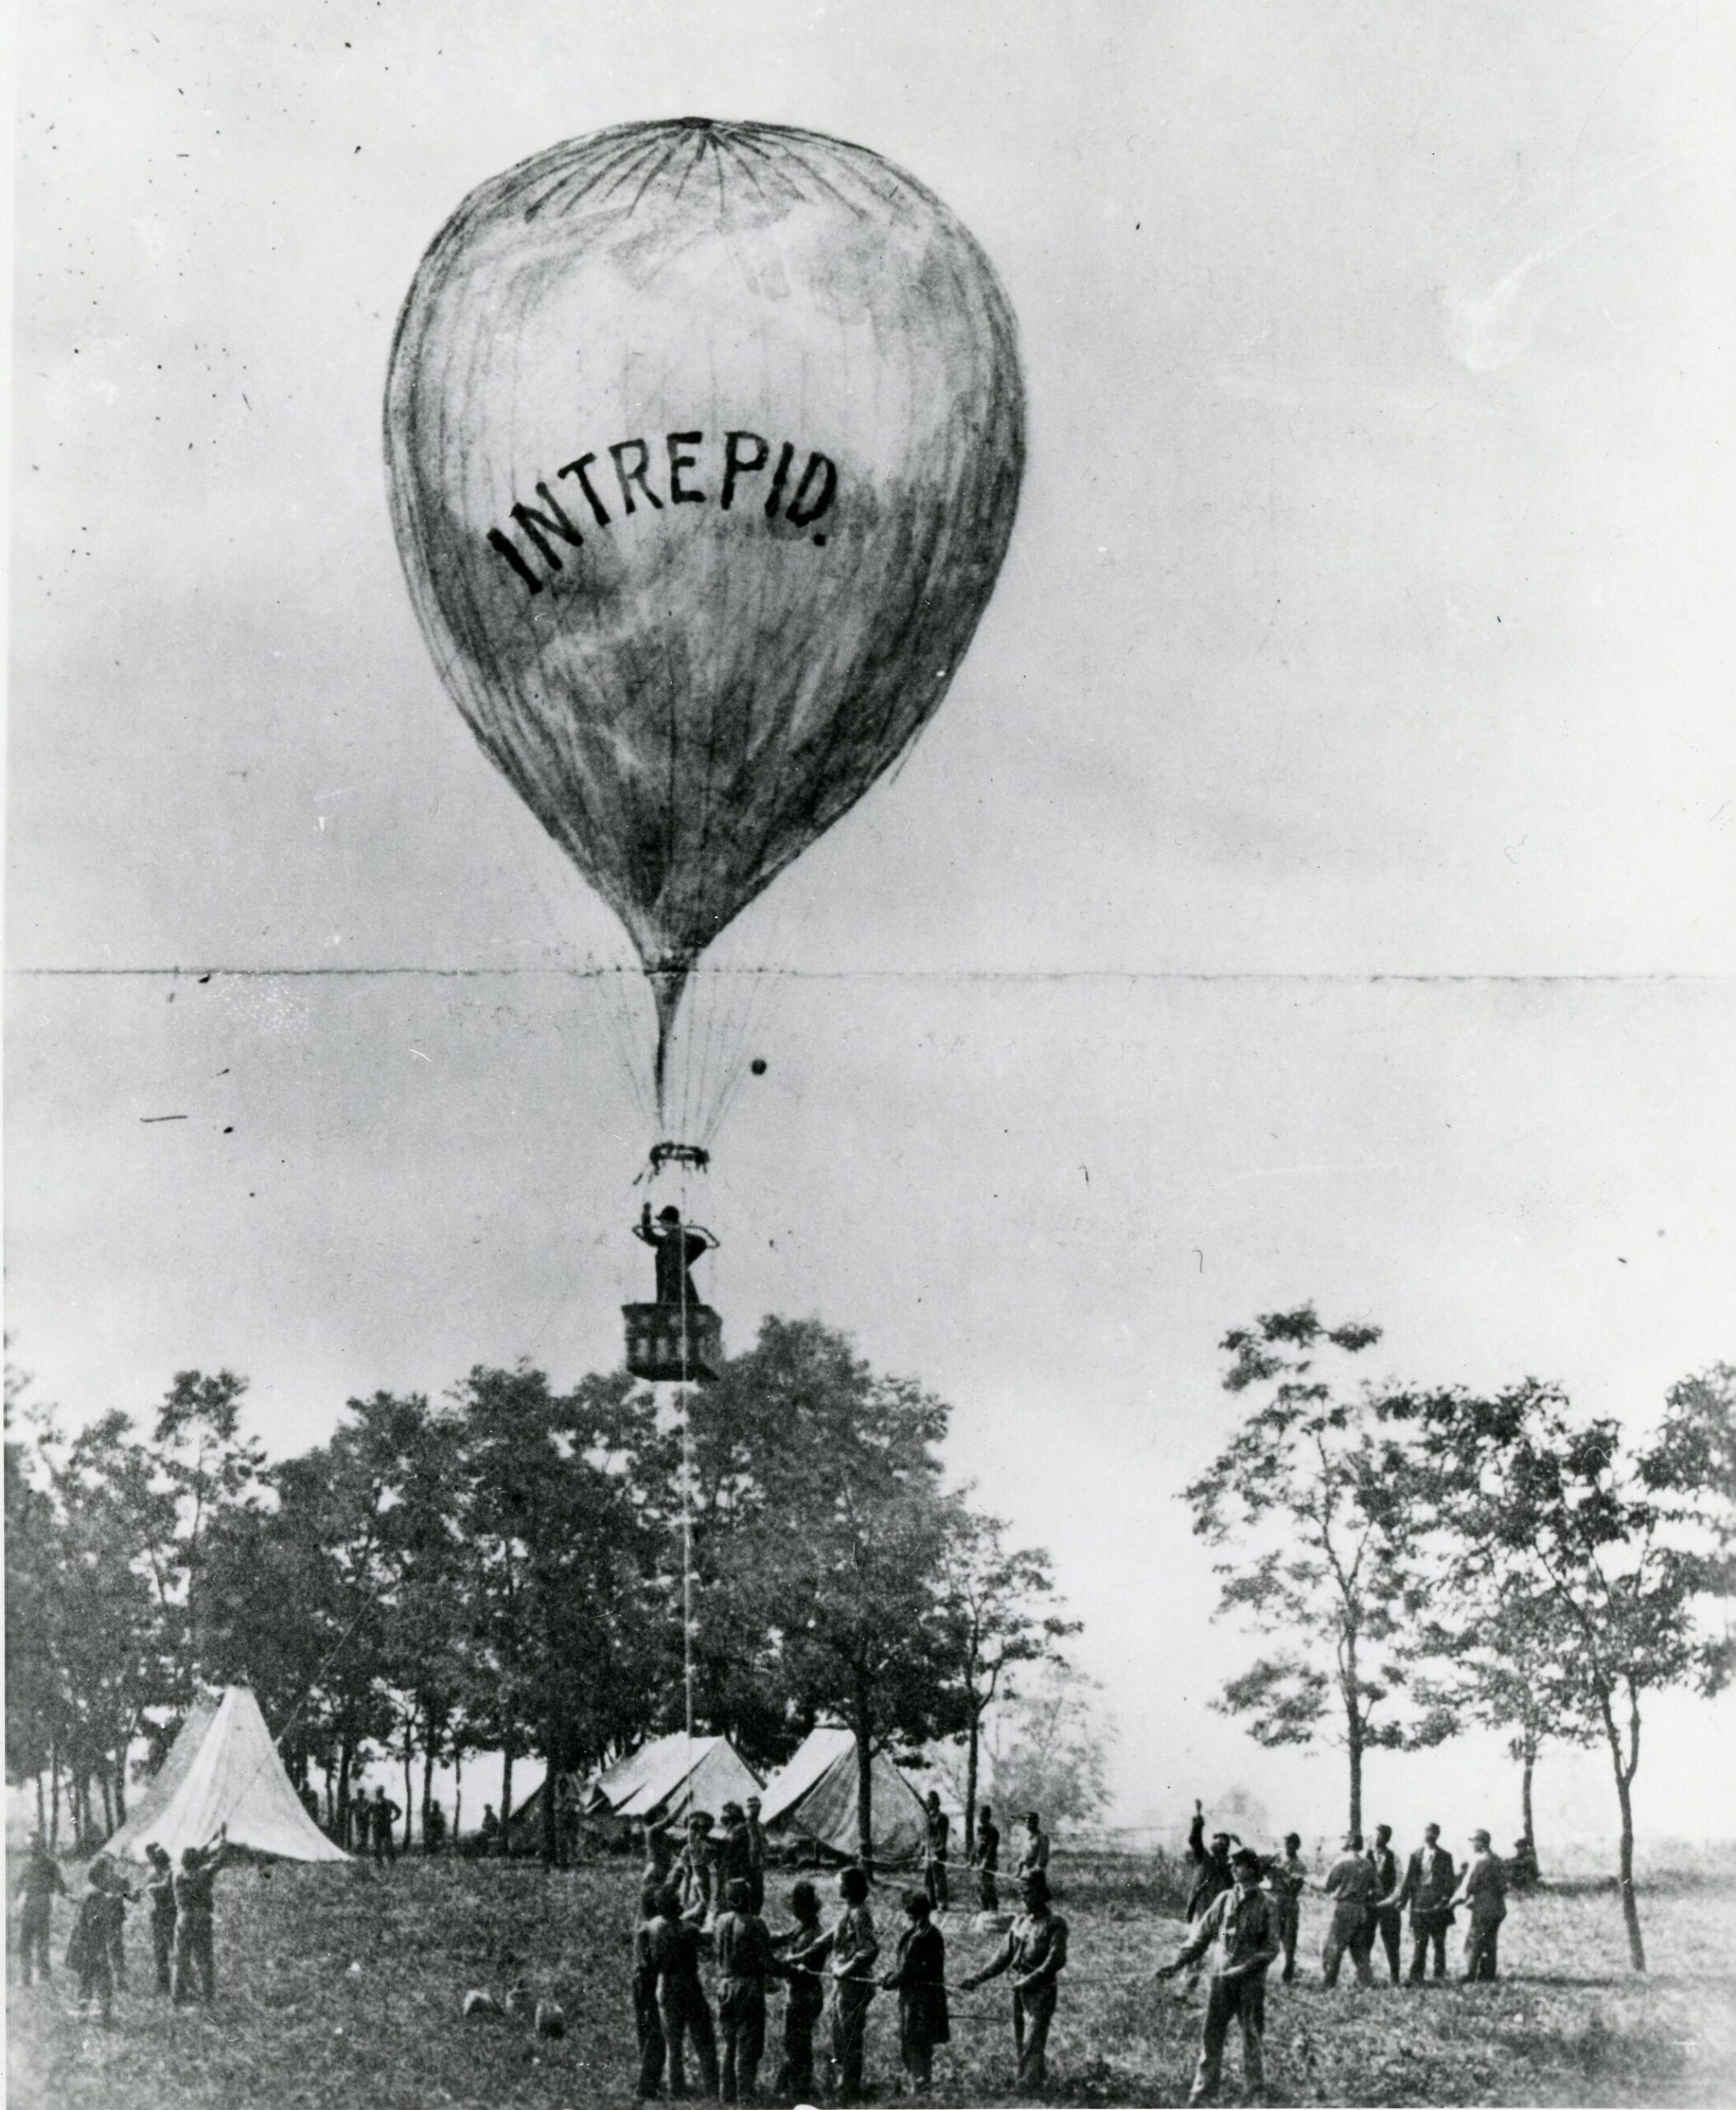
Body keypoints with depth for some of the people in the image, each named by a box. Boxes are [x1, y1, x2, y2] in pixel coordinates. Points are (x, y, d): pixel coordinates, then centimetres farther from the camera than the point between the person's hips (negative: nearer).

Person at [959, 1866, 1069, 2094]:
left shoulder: (1055, 1923, -5)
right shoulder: (1020, 1921, 13)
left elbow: (1056, 1960, -15)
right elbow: (1003, 1956, 15)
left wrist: (1030, 1981, -23)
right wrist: (977, 1979, 6)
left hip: (1041, 1992, -7)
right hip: (1019, 1990, 7)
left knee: (1032, 2045, -11)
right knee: (1020, 2044, 9)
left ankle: (1031, 2089, -14)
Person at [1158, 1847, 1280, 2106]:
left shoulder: (1267, 1905, -2)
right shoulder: (1224, 1899, 7)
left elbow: (1271, 1948, -6)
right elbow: (1201, 1935, 9)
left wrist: (1244, 1968, -18)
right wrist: (1178, 1962, -1)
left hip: (1251, 1981, -2)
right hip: (1220, 1978, 3)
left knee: (1253, 2038, 4)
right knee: (1211, 2036, 3)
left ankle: (1255, 2095, 14)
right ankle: (1202, 2093, 9)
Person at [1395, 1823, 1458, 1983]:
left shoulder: (1445, 1857, 3)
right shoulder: (1415, 1855, 6)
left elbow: (1450, 1881, 1)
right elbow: (1408, 1879, 6)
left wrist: (1446, 1899, -11)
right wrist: (1402, 1899, 0)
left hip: (1438, 1906, 0)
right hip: (1419, 1906, 0)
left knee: (1439, 1943, 5)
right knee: (1418, 1944, -2)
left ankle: (1439, 1977, 12)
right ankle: (1416, 1978, 0)